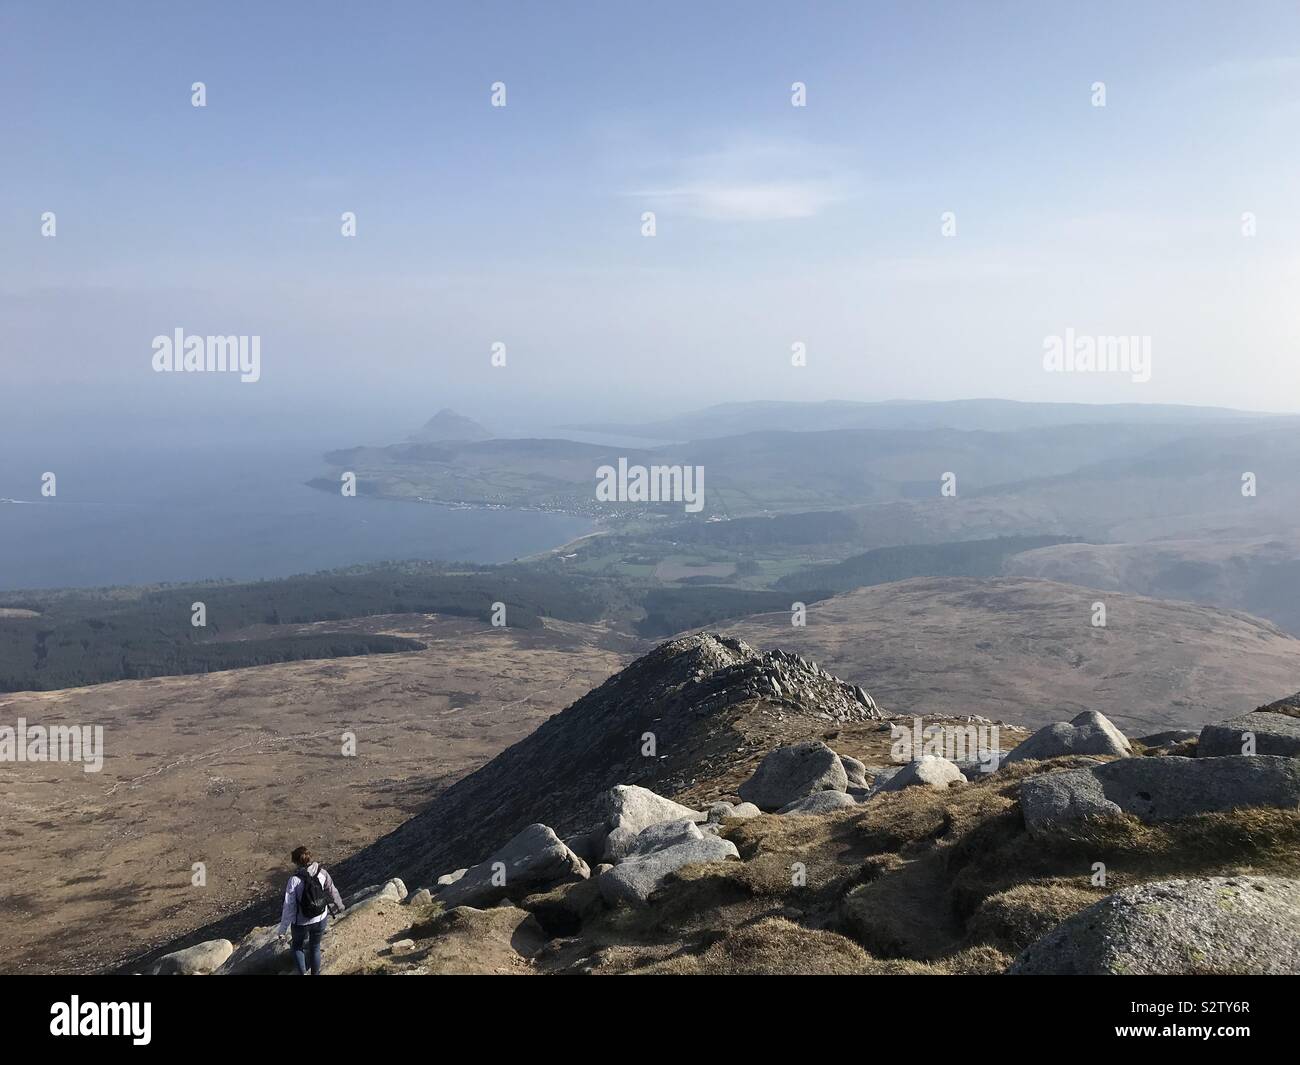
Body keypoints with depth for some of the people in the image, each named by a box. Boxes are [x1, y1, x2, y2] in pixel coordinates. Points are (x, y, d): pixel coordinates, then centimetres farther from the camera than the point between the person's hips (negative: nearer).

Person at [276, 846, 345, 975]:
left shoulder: (295, 880, -24)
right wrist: (339, 906, 21)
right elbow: (332, 891, 1)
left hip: (301, 922, -3)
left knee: (297, 946, 27)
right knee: (315, 947, 26)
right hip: (320, 919, 3)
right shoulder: (322, 872, -14)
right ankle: (315, 973, 40)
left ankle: (302, 973, 25)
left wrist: (283, 929, -8)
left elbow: (289, 907, -20)